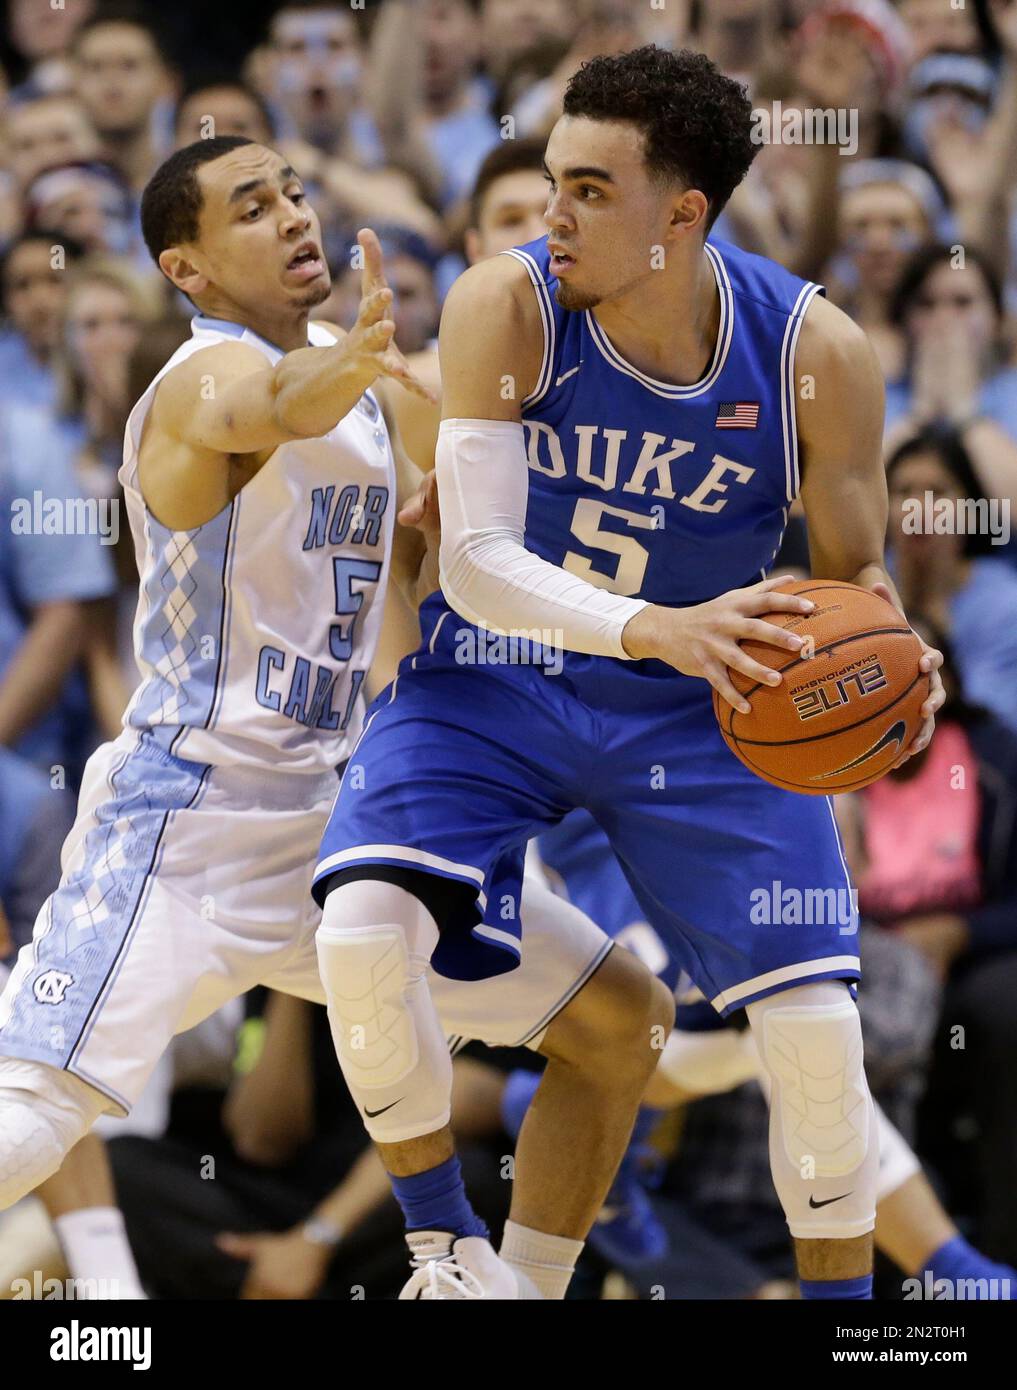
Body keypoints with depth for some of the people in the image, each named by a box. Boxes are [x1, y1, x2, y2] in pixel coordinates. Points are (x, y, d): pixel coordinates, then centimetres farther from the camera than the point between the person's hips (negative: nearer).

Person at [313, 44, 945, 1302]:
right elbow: (476, 563, -28)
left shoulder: (815, 354, -18)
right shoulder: (507, 307, -22)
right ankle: (444, 1243, 1)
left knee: (815, 1023, -5)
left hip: (696, 715, 1)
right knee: (362, 933, -24)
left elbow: (854, 570, -3)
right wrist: (657, 629, -45)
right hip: (494, 680, -1)